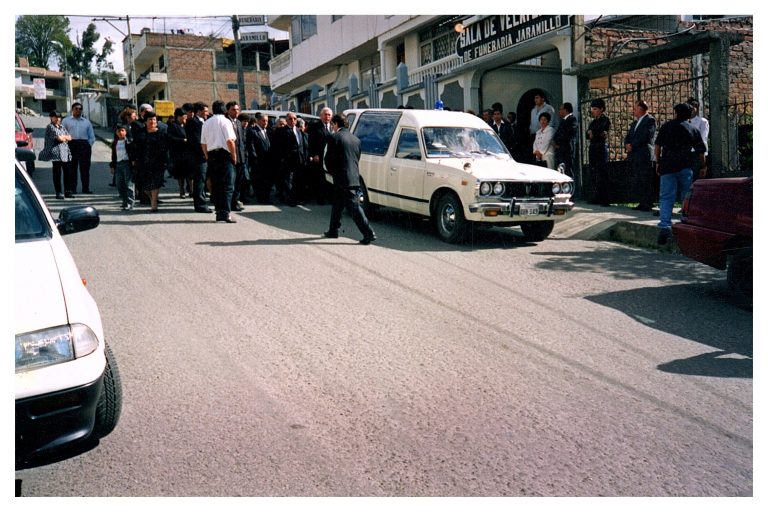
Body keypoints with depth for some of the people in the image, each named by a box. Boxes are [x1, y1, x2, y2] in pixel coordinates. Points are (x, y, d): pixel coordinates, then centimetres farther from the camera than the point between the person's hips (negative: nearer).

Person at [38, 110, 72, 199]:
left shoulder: (62, 127, 21)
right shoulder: (50, 127, -3)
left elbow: (69, 138, 11)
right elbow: (59, 138, -13)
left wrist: (62, 137, -4)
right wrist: (65, 137, 6)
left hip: (65, 152, 7)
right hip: (56, 152, -7)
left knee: (68, 172, 4)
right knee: (57, 173, -3)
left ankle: (67, 191, 11)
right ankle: (58, 193, -1)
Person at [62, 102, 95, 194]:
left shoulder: (87, 122, 20)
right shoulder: (66, 121, 14)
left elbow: (92, 137, 17)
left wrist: (88, 145, 3)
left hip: (84, 145, 1)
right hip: (71, 144, -1)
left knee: (85, 168, -2)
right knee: (72, 167, -2)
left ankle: (86, 188, 1)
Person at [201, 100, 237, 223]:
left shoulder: (207, 123, 13)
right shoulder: (225, 121, -5)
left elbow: (203, 143, 13)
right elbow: (230, 141, -13)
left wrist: (208, 157, 18)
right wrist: (234, 156, -5)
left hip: (211, 156, 6)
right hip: (224, 155, -6)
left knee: (215, 185, 9)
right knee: (227, 186, -6)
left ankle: (218, 213, 10)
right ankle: (226, 213, -14)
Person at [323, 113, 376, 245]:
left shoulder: (334, 137, -10)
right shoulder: (355, 139, 13)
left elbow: (329, 159, -9)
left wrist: (333, 172, 7)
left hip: (342, 179, -8)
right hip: (354, 177, 8)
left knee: (354, 207, -7)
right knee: (337, 205, 20)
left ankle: (368, 234, -10)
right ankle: (333, 231, 29)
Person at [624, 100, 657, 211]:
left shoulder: (650, 120, -4)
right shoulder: (634, 123, 23)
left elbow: (644, 136, -14)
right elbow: (628, 137, 18)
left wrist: (632, 145, -8)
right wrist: (627, 145, -2)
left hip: (645, 156, -8)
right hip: (634, 156, 8)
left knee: (646, 182, -7)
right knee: (640, 182, 8)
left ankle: (648, 204, -6)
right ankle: (642, 203, 12)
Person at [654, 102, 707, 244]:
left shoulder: (667, 126, 8)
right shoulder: (693, 129, 10)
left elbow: (657, 146, 5)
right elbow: (700, 151, 10)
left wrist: (658, 162, 15)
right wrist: (703, 166, 22)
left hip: (667, 165, -1)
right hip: (686, 166, 1)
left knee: (666, 197, -4)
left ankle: (665, 225, -19)